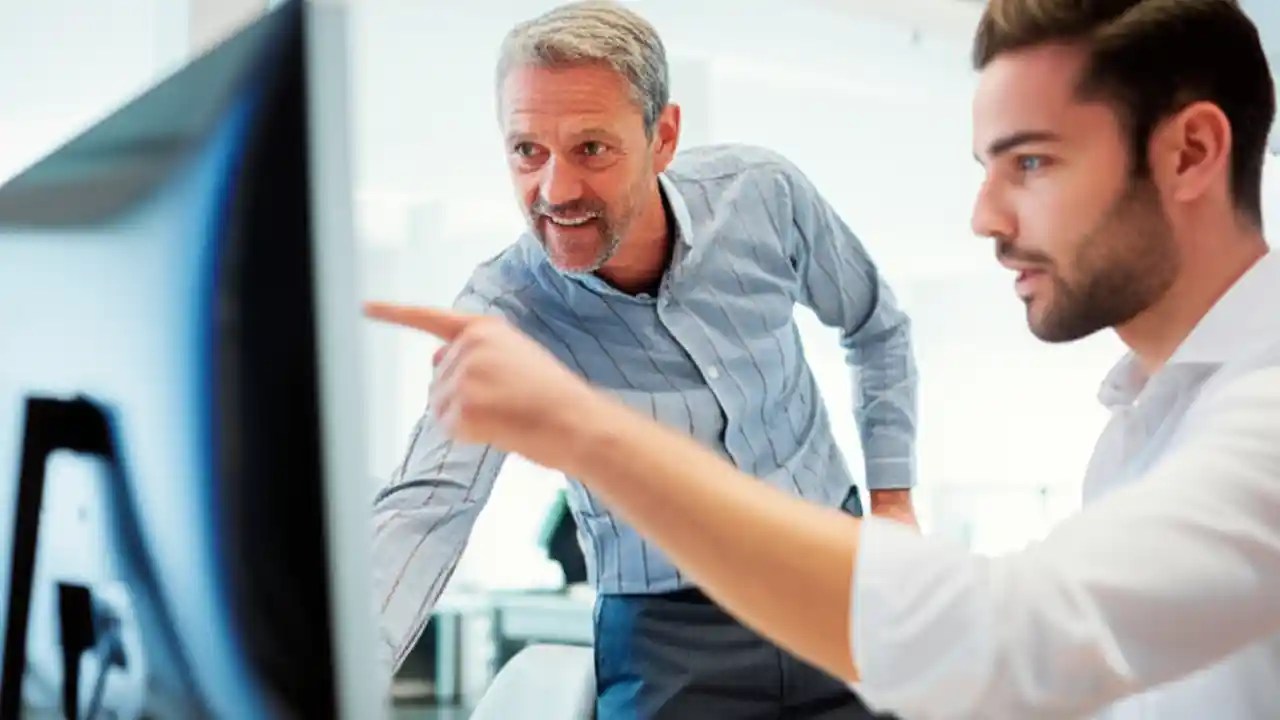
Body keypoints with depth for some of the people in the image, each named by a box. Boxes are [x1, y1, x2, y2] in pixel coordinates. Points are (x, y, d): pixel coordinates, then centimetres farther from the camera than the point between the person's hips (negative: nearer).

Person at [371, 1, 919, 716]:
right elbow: (425, 509, -33)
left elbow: (878, 327, 6)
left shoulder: (764, 193, -14)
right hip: (670, 636, -2)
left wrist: (893, 493, 4)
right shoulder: (502, 314, -21)